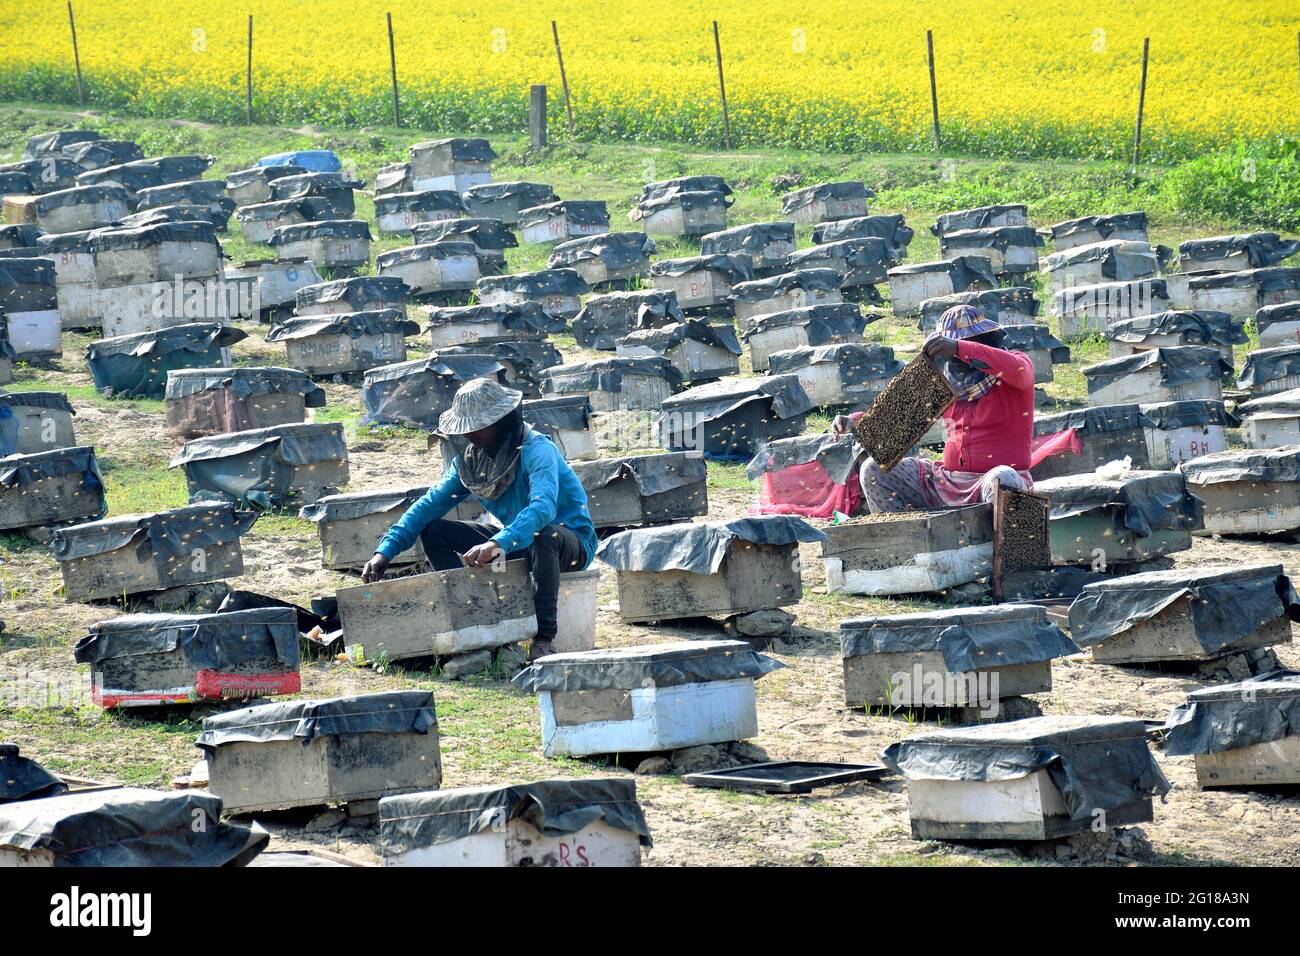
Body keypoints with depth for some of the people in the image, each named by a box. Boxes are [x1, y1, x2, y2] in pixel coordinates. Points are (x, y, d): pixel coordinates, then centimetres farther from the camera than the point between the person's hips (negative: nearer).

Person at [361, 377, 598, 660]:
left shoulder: (536, 451, -23)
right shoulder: (470, 458, 0)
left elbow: (543, 508, -41)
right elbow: (430, 505, 0)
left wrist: (498, 544, -56)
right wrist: (385, 551, -13)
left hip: (571, 544, -7)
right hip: (518, 544, 7)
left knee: (542, 534, -42)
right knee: (433, 532, -4)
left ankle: (544, 639, -36)